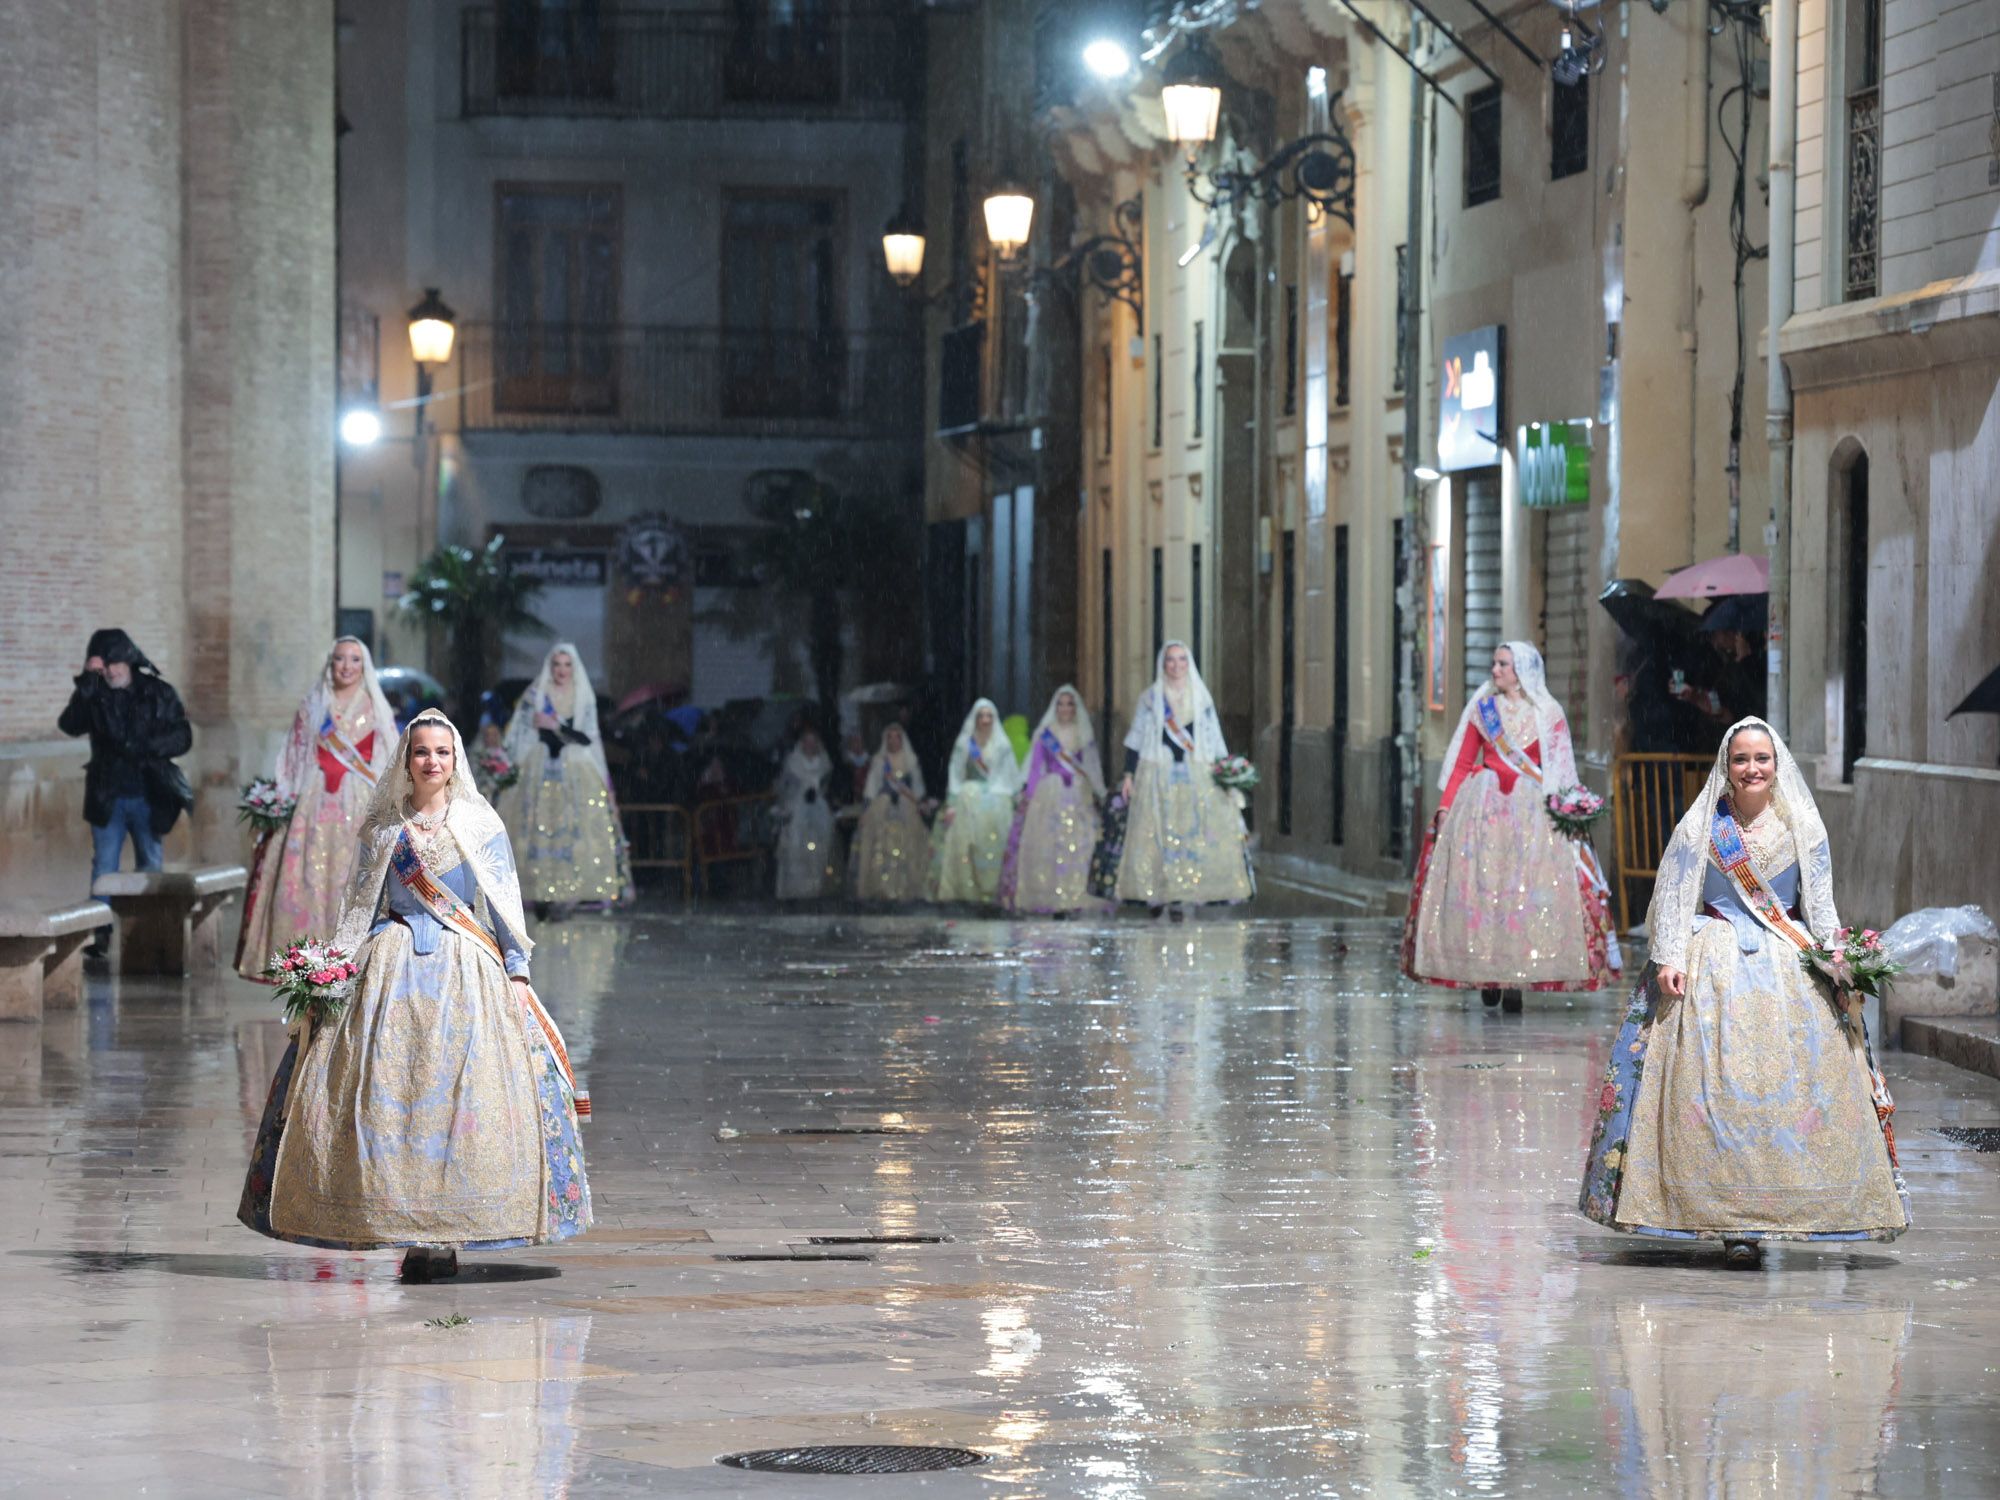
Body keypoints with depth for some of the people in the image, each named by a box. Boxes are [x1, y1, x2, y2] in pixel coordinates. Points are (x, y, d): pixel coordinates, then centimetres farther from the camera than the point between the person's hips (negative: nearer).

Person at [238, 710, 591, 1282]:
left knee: (459, 1094, -9)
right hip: (392, 968, 1)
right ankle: (409, 1232, -2)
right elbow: (359, 906, 13)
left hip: (466, 971, -1)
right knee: (385, 1094, -7)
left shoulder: (481, 825, 7)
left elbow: (506, 906, 8)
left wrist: (517, 969, 1)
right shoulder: (383, 827, 11)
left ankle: (446, 1236, -7)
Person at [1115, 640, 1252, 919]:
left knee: (1191, 833, -5)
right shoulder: (1150, 698, 6)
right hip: (1157, 776, -1)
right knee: (1157, 836, -5)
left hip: (1195, 778, 1)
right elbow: (1136, 739, 5)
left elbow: (1214, 739, 13)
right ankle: (1157, 895, -2)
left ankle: (1180, 899, -5)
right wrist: (1129, 775, -1)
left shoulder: (1201, 698, 12)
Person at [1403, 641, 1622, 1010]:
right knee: (1480, 885, -3)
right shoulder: (1481, 707, 9)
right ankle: (1487, 977, 5)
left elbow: (1561, 772, 2)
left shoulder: (1548, 714, 5)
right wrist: (1444, 806, -1)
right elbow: (1461, 763, 7)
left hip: (1531, 810, -1)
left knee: (1525, 890, -6)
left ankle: (1515, 981, -3)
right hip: (1482, 806, 1)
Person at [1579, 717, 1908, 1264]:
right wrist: (1670, 958, -8)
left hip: (1790, 968, 2)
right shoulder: (1700, 825, 5)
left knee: (1789, 1087, -9)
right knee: (1716, 1088, -12)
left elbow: (1821, 907, 9)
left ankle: (1767, 1212, -4)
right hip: (1715, 966, -1)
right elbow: (1674, 897, 5)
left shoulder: (1802, 826, 8)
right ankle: (1732, 1224, -12)